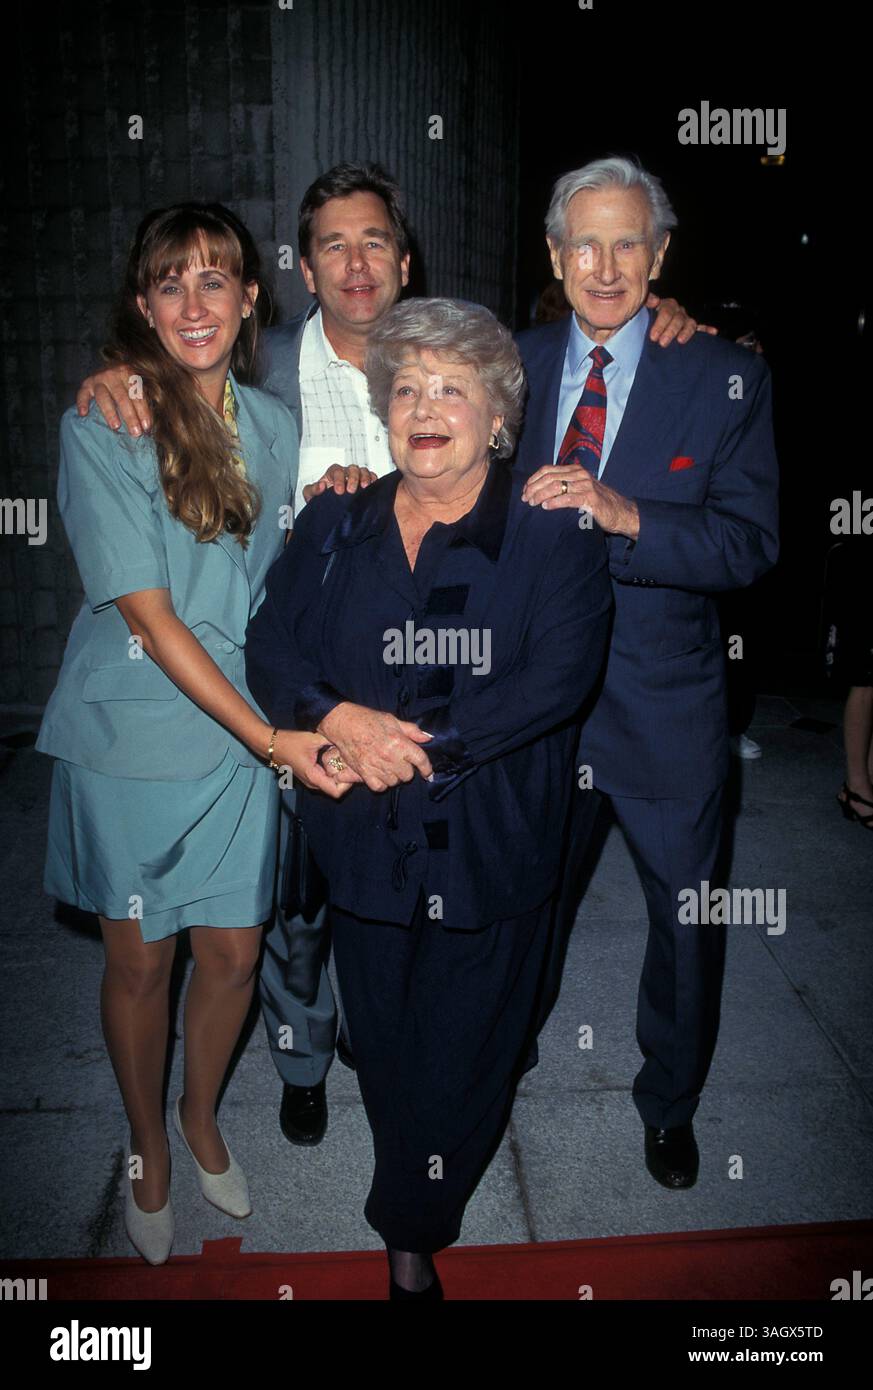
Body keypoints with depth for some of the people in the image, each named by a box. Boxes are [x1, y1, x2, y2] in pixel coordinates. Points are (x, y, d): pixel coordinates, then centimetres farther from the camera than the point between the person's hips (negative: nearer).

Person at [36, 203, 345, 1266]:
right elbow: (147, 613, -17)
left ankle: (201, 1114, 41)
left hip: (240, 733, 4)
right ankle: (147, 1148, 39)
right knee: (140, 959, 11)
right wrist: (273, 737, -20)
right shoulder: (100, 428, -12)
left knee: (233, 953, 11)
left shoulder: (273, 427, 4)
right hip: (128, 732, -3)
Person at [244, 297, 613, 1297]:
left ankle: (410, 1231, 36)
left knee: (463, 1051, 9)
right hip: (367, 833, 3)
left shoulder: (551, 531, -5)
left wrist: (422, 741, -21)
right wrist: (339, 718, -17)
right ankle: (416, 1221, 44)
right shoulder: (334, 526, 7)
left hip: (494, 836, -3)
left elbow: (560, 675, -15)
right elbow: (271, 643, 4)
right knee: (382, 1043, 16)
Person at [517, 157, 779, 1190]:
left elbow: (750, 543, -15)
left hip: (663, 706, -1)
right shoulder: (514, 365, 2)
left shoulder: (727, 378, -6)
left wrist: (622, 514, -29)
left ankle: (669, 1104, 42)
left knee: (686, 917, 15)